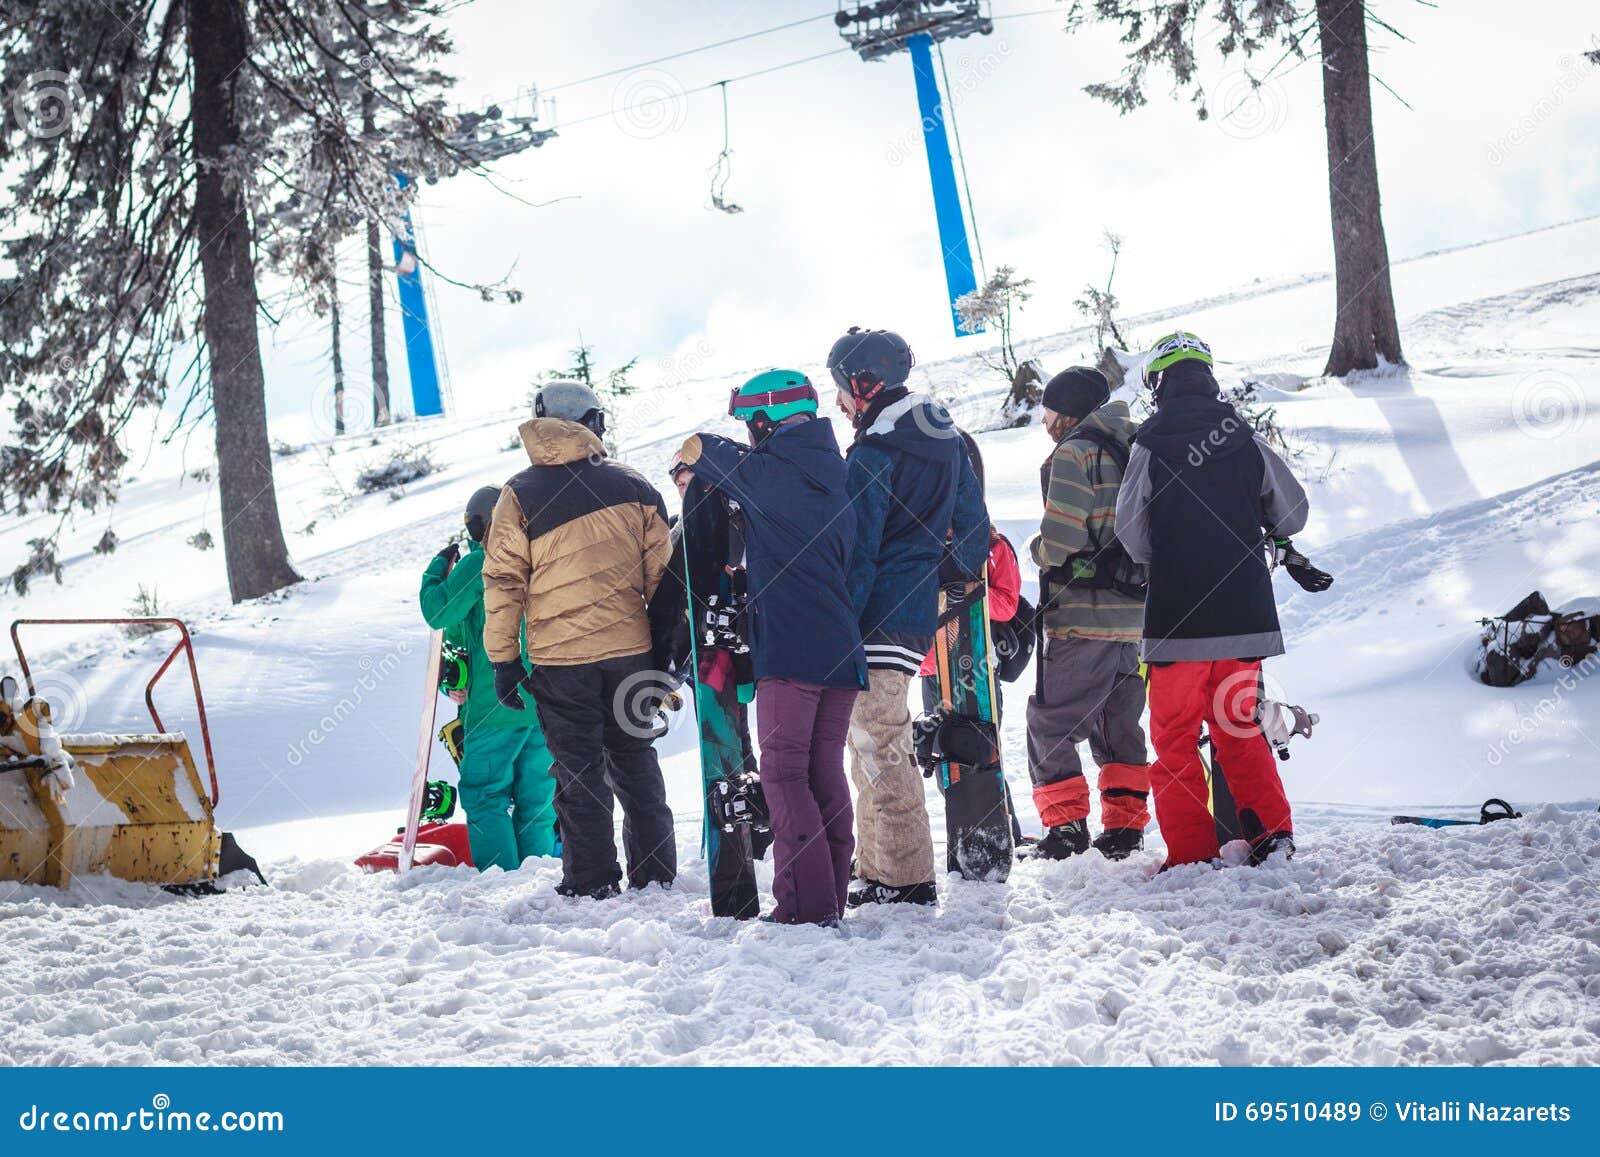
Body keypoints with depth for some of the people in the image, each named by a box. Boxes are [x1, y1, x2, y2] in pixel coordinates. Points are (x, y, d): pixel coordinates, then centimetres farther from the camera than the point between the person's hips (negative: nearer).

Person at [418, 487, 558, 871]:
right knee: (536, 798, 11)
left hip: (496, 703, -6)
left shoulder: (479, 562, -8)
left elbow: (438, 612, -9)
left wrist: (438, 567, 7)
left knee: (485, 795, 1)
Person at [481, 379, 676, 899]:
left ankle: (591, 880, 10)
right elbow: (661, 573, 4)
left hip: (560, 658, -2)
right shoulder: (632, 486, 2)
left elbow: (503, 581, -5)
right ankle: (654, 872, 19)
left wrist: (503, 660, 1)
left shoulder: (520, 495, -3)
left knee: (578, 770, 7)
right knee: (635, 759, 15)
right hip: (631, 648, 3)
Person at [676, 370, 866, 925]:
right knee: (826, 772, 12)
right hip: (843, 649, 7)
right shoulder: (833, 483, 14)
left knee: (785, 772, -6)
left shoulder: (769, 473, -8)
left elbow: (694, 448, 6)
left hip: (790, 649, -7)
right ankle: (833, 894, 15)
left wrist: (697, 461, 29)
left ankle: (806, 903, -12)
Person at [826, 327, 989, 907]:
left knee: (880, 750, -4)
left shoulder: (872, 456, -15)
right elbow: (973, 524, 17)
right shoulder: (947, 441, 11)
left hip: (878, 617, -9)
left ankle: (904, 880, -2)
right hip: (920, 612, 9)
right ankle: (878, 869, 22)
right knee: (877, 748, 17)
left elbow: (856, 554, -17)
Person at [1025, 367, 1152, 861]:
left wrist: (1037, 547, 2)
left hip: (1085, 616, -8)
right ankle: (1124, 826, 15)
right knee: (1119, 722, 17)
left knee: (1049, 722, 1)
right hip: (1137, 615, 8)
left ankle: (1066, 826, -4)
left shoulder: (1073, 454, -10)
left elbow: (1060, 538, -17)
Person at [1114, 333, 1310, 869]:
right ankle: (1271, 829, 10)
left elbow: (1132, 537, -5)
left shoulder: (1150, 445, -9)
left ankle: (1192, 850, 4)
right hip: (1246, 613, 4)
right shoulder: (1244, 438, 1)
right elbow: (1292, 513, 9)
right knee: (1239, 727, 18)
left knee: (1175, 734, 6)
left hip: (1177, 618, -4)